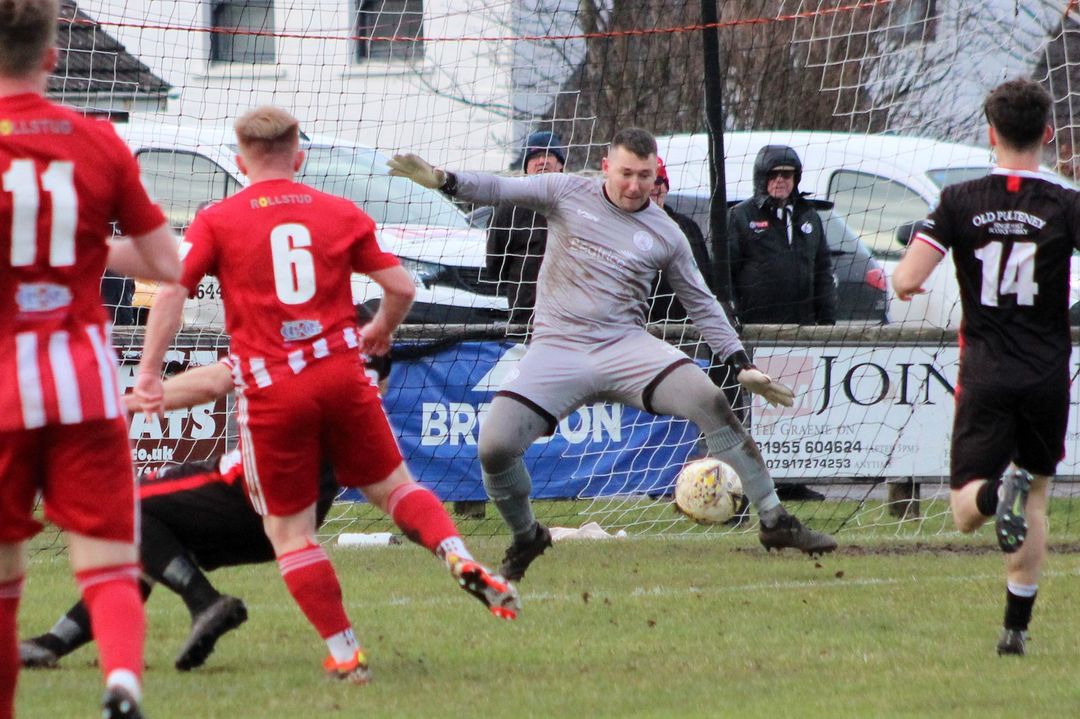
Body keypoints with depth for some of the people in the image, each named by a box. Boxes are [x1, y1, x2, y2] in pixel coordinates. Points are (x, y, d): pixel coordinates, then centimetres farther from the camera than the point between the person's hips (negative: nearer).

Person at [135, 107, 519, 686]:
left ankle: (344, 654, 6)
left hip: (270, 391, -2)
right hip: (340, 373, 2)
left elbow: (171, 290, -10)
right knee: (392, 487, 19)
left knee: (288, 530, 9)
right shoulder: (341, 214, 8)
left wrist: (149, 370, -6)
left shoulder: (216, 221, 1)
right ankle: (458, 557, -8)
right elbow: (400, 286, 9)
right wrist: (381, 331, 29)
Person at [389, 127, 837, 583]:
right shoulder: (568, 194, 7)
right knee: (493, 446, -18)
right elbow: (499, 190, 3)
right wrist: (442, 180, -15)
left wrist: (742, 365, 9)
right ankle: (526, 537, 13)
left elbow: (702, 305, 16)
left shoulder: (665, 234, 9)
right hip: (557, 349, 0)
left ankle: (774, 521, -13)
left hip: (626, 345, 0)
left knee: (711, 403, -22)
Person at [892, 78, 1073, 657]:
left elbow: (906, 282, -9)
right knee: (1037, 494, 18)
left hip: (985, 375, 0)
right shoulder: (1066, 206, -5)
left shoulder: (960, 202, -3)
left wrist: (900, 278, 14)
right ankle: (1016, 626, 13)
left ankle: (997, 494, -34)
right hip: (1048, 375, 1)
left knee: (965, 512, 2)